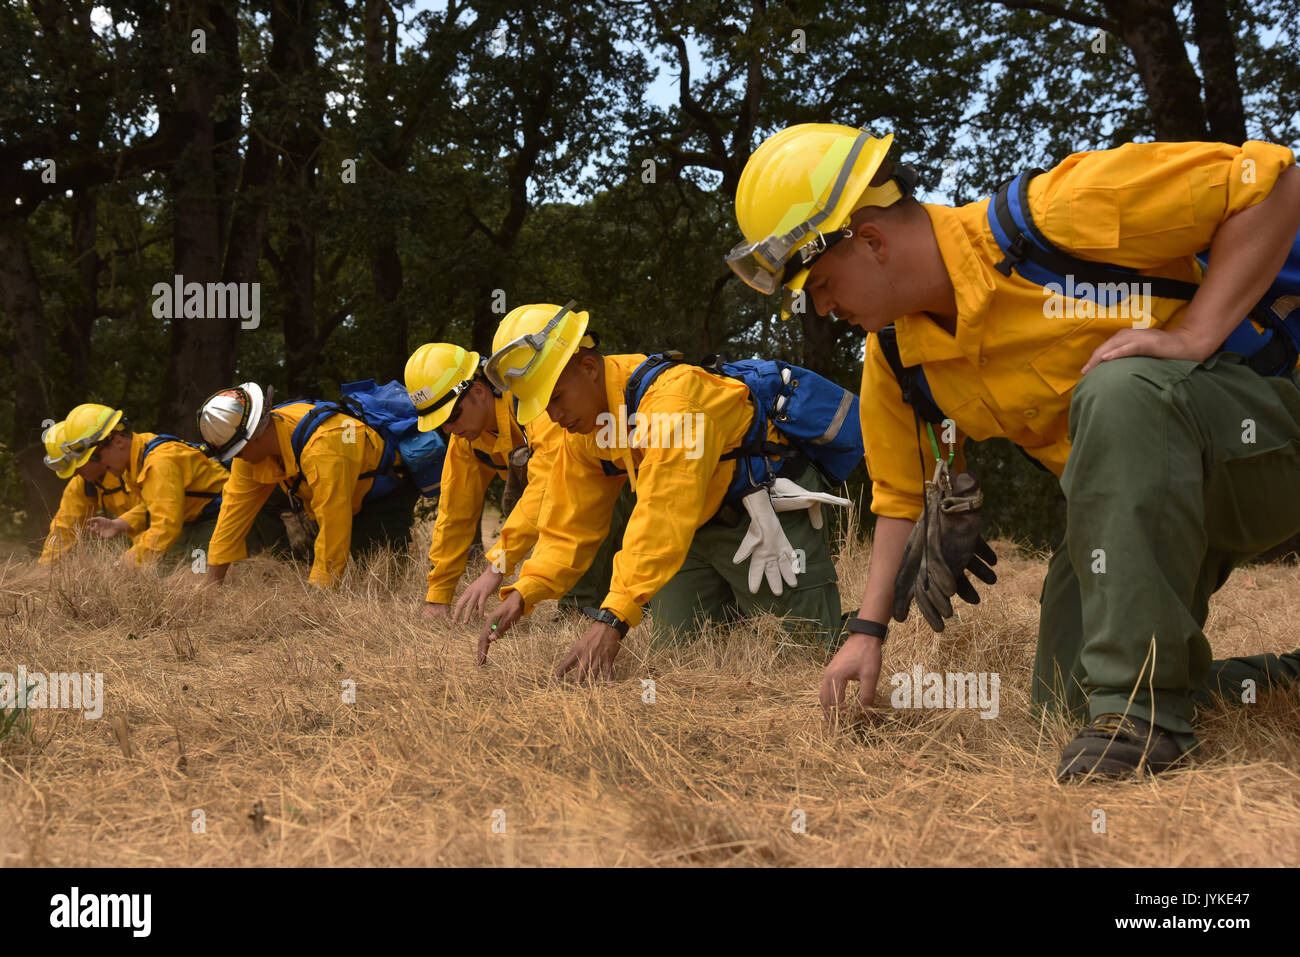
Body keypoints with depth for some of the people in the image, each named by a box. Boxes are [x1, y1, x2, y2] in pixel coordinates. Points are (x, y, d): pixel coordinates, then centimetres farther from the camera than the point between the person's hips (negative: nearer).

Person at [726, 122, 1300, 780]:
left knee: (1119, 390, -38)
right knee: (1065, 696, 0)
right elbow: (905, 496, 11)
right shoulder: (892, 363, -1)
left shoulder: (1059, 218, -23)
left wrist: (1193, 337, -26)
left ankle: (1141, 705, -32)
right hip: (1139, 494, 7)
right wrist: (869, 629, 2)